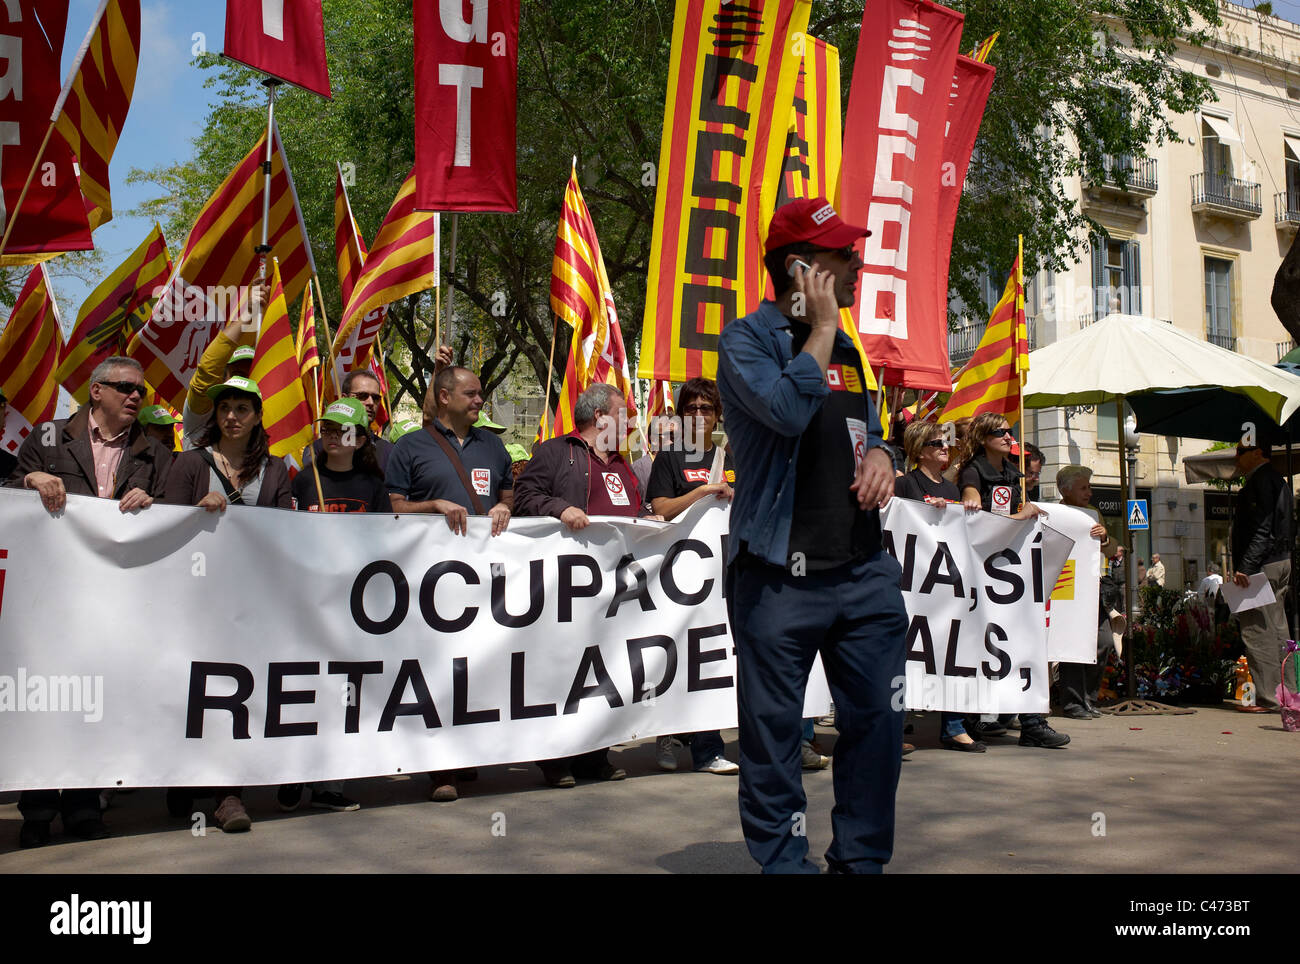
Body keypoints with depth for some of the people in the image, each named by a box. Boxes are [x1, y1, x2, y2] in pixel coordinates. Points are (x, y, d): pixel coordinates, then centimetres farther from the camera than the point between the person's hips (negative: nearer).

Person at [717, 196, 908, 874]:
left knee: (877, 718, 9)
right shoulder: (747, 338, -3)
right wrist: (823, 326, -9)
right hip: (781, 571, -6)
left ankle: (861, 858, 24)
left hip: (864, 566, 7)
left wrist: (878, 453, 5)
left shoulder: (846, 349, 18)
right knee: (773, 730, 2)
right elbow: (789, 409, -21)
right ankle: (783, 863, 17)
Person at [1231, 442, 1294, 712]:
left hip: (1262, 566, -11)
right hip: (1282, 562, 11)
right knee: (1277, 629, 12)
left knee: (1257, 632, -8)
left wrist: (1245, 567, -24)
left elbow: (1261, 530, -20)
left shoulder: (1260, 480, -12)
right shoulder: (1278, 480, 19)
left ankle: (1267, 698, -8)